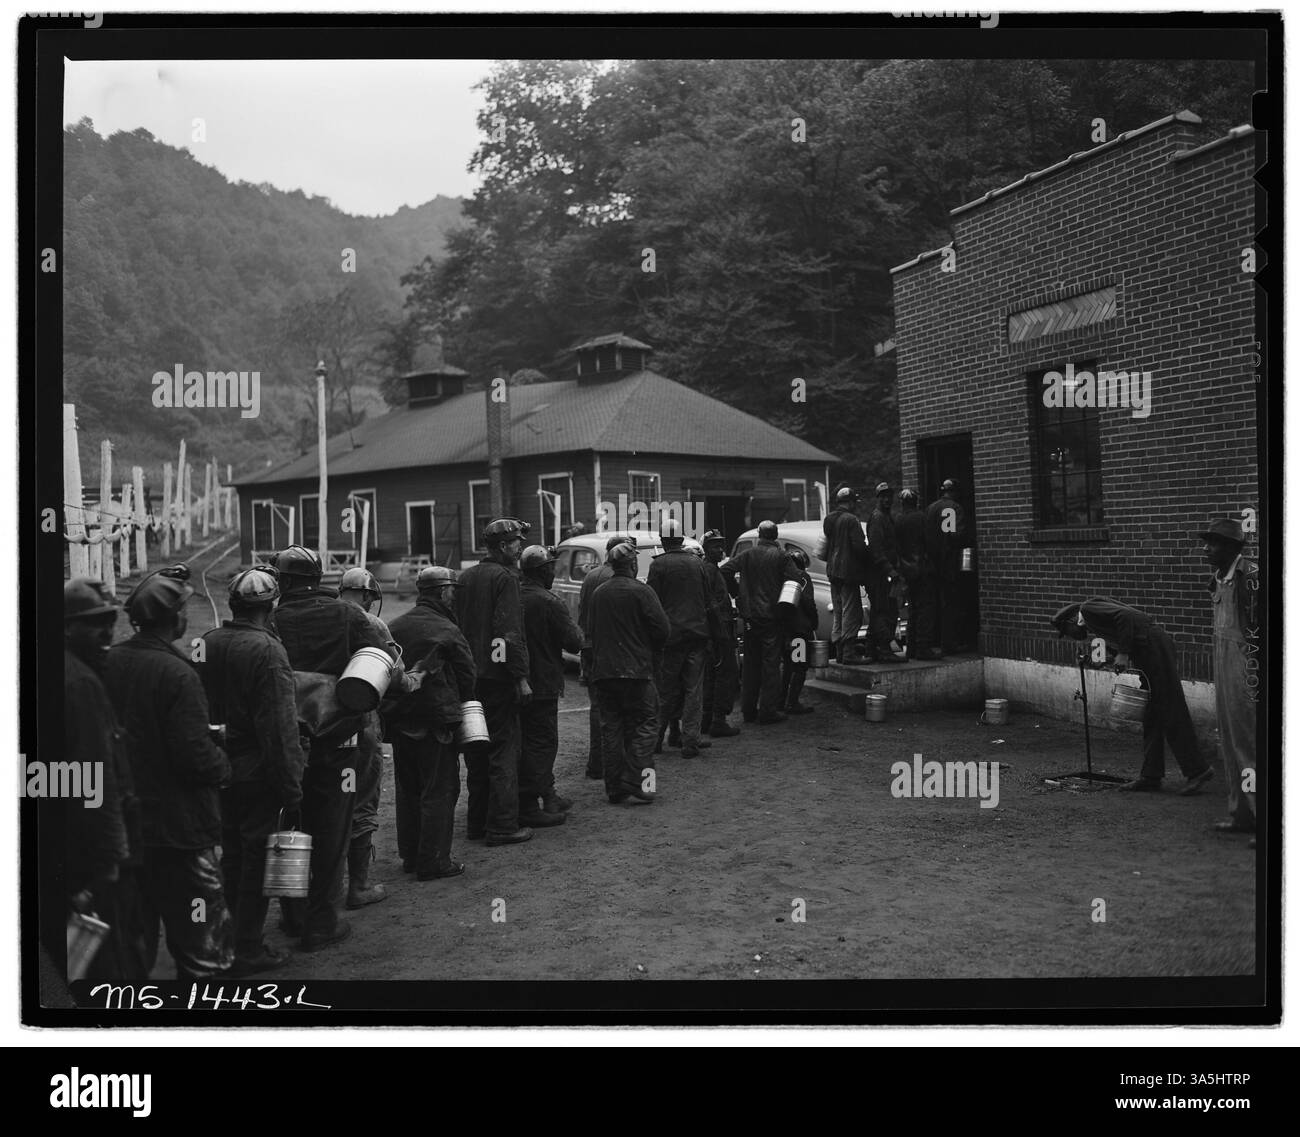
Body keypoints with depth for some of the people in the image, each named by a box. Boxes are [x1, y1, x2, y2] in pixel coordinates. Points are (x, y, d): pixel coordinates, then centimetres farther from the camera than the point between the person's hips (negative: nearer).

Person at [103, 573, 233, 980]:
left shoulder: (109, 663, 1)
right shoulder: (176, 674, -19)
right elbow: (196, 756, -22)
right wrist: (222, 766, -3)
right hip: (178, 828, -7)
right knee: (202, 950, 3)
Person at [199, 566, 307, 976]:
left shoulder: (207, 644, 4)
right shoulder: (267, 651, -19)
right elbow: (280, 726, -21)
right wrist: (291, 787, -17)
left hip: (219, 770, 7)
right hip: (258, 773, -7)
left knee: (230, 854, 19)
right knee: (257, 857, 3)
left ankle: (227, 938, 31)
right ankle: (247, 950, 9)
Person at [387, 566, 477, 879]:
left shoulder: (395, 627, 6)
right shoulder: (447, 631, -13)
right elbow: (466, 675, -6)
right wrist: (457, 707, 11)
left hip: (401, 720, 7)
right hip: (436, 722, -7)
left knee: (407, 790, 16)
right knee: (439, 791, 1)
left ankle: (409, 856, 25)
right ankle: (434, 861, 3)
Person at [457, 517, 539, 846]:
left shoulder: (466, 576, 13)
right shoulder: (504, 577, -12)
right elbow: (510, 632, -19)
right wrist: (521, 677, -17)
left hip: (469, 675, 8)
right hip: (497, 675, -8)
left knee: (477, 751, 15)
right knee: (503, 751, -2)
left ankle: (477, 821, 22)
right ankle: (502, 825, -1)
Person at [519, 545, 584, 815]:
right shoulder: (550, 602, -17)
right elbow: (575, 642, -14)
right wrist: (574, 628, 5)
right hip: (542, 685, -7)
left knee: (541, 741, 18)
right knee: (540, 744, 0)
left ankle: (548, 796, 29)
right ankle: (527, 808, 1)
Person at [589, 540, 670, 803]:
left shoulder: (598, 593, 8)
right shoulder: (641, 591, -9)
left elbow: (592, 630, 14)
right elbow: (663, 628, -11)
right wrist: (652, 649, 8)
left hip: (602, 670, 5)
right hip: (636, 670, -5)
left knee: (611, 728, 10)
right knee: (643, 726, 3)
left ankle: (615, 788, 11)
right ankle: (636, 785, -5)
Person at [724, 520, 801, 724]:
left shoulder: (748, 554, 3)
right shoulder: (781, 556, -5)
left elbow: (725, 570, -4)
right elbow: (795, 579, -14)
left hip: (750, 615, 3)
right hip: (772, 615, -3)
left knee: (750, 662, 12)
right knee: (771, 662, 0)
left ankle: (748, 709, 16)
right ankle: (768, 711, -2)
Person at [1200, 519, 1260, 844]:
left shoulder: (1250, 575, -15)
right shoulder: (1220, 577, 12)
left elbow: (1255, 632, -18)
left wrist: (1255, 682, -19)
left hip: (1244, 669, -9)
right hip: (1224, 667, 9)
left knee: (1249, 741, -6)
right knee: (1230, 742, 14)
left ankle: (1259, 814, 0)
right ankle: (1242, 814, 23)